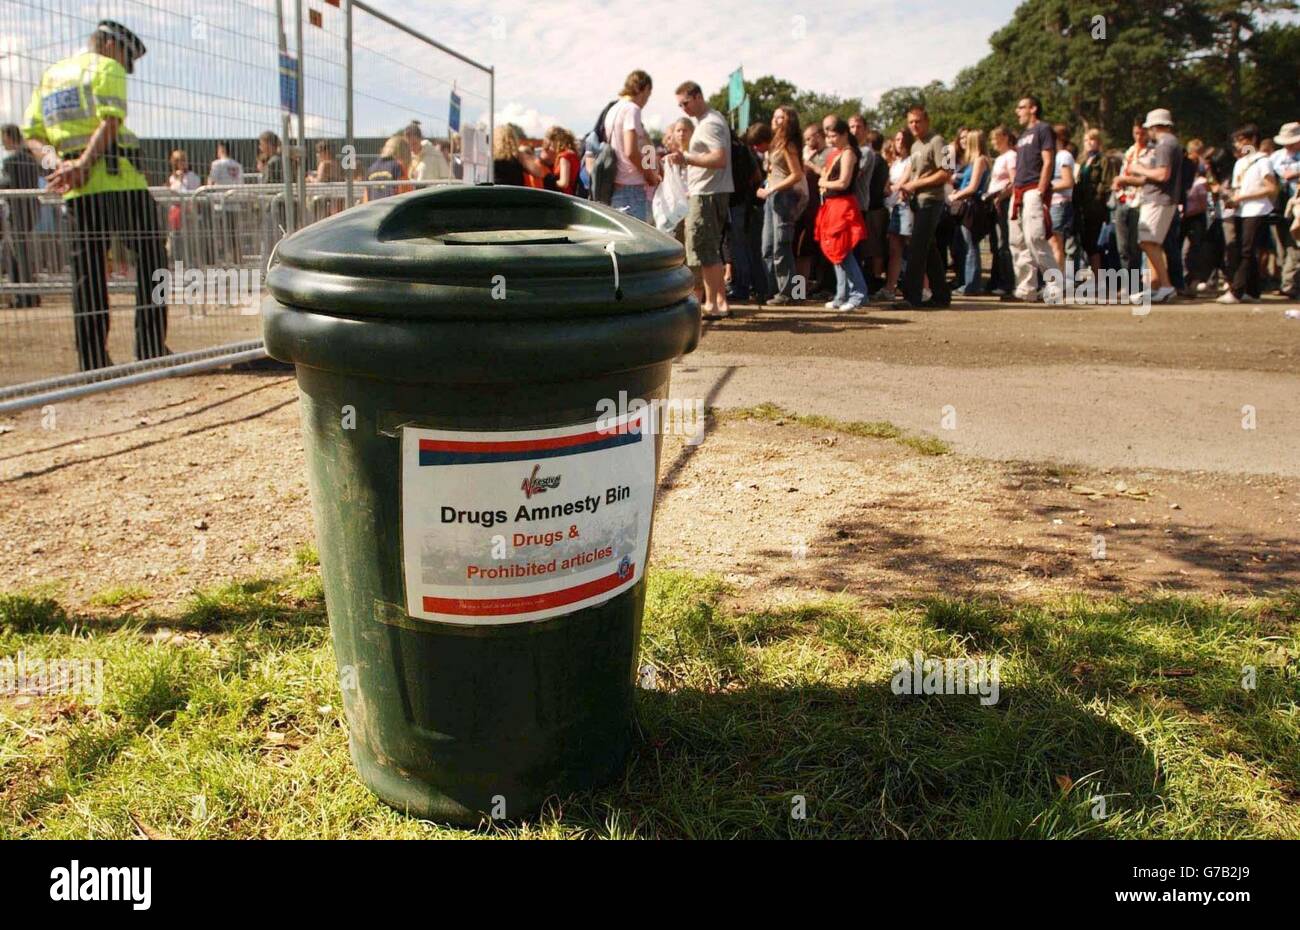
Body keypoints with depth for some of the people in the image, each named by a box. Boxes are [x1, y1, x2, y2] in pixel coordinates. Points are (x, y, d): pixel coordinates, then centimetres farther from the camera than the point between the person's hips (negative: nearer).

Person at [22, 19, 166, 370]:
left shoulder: (49, 75, 24)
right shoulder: (106, 67, 4)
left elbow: (32, 136, 15)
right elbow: (110, 122, -13)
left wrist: (56, 160, 0)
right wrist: (82, 165, -18)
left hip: (78, 190, 6)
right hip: (119, 179, -6)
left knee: (88, 273, 6)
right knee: (151, 261, 0)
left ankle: (93, 359, 4)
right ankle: (151, 349, -6)